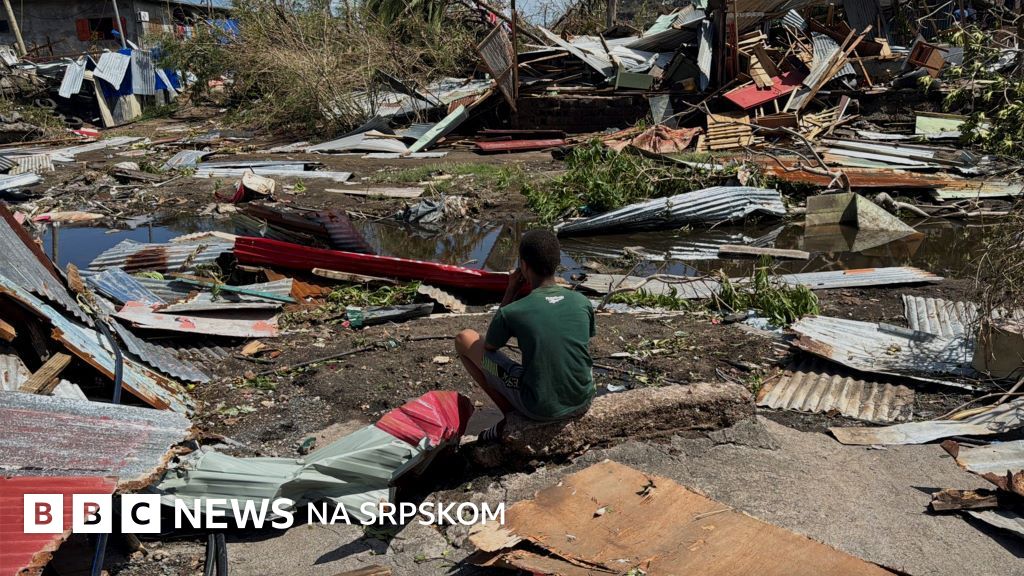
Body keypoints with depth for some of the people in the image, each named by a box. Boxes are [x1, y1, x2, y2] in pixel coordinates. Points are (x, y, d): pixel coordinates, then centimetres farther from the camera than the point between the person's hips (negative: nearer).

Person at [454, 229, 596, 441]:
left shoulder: (512, 312, -16)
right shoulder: (583, 303, -4)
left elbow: (489, 346, 6)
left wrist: (510, 292, 3)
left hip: (539, 409, -3)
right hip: (582, 402, 4)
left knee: (464, 339, 8)